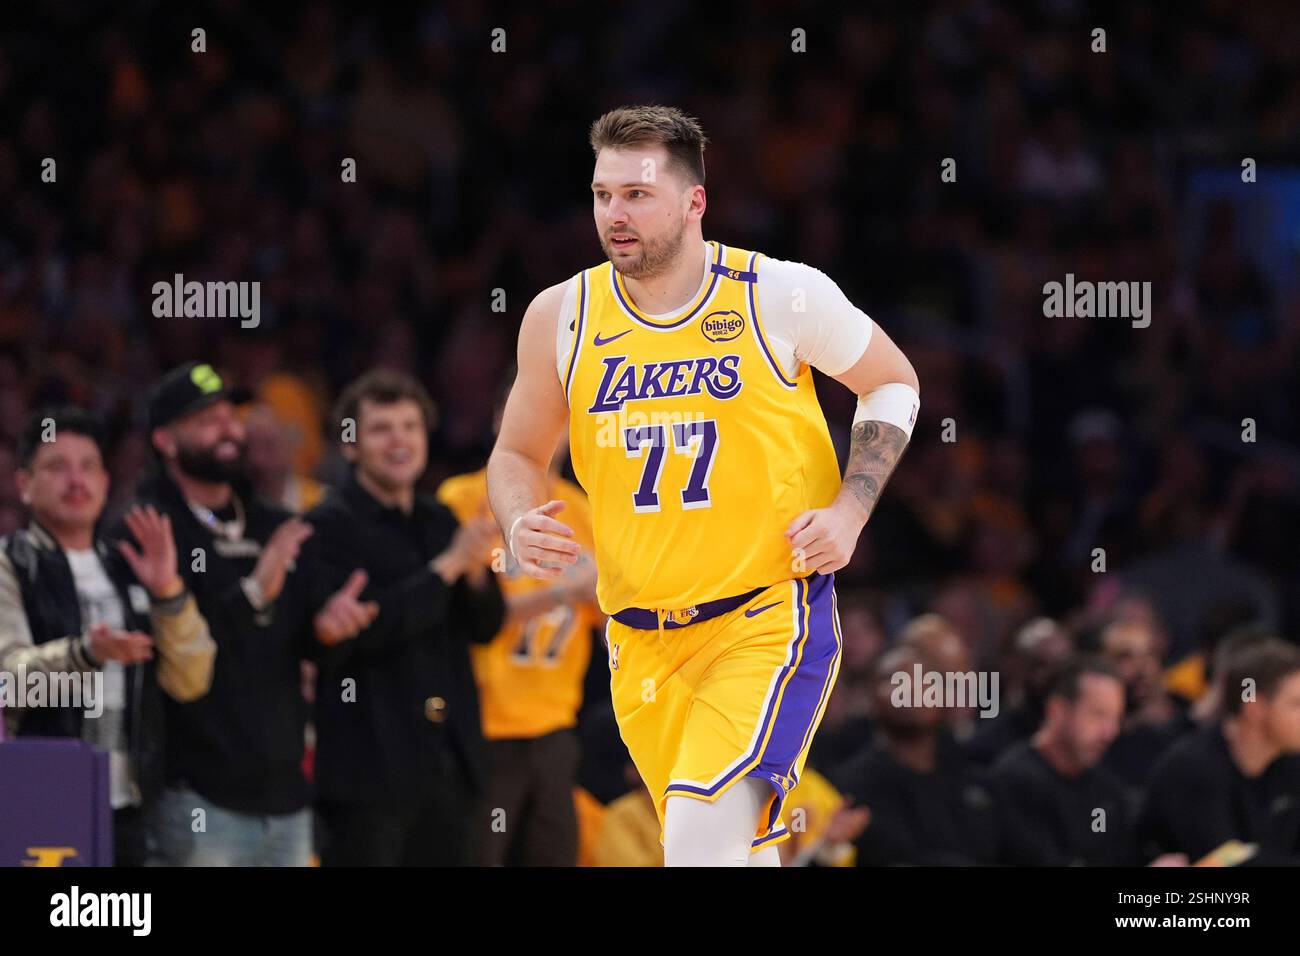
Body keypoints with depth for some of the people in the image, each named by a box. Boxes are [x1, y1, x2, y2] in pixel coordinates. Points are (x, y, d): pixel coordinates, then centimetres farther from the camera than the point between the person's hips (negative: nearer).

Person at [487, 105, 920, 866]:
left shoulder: (779, 296, -7)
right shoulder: (561, 317, 0)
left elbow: (894, 383, 8)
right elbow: (518, 454, 14)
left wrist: (849, 510, -6)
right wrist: (522, 526, -8)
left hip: (771, 613, -4)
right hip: (642, 641, 4)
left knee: (702, 835, -24)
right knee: (736, 852, 13)